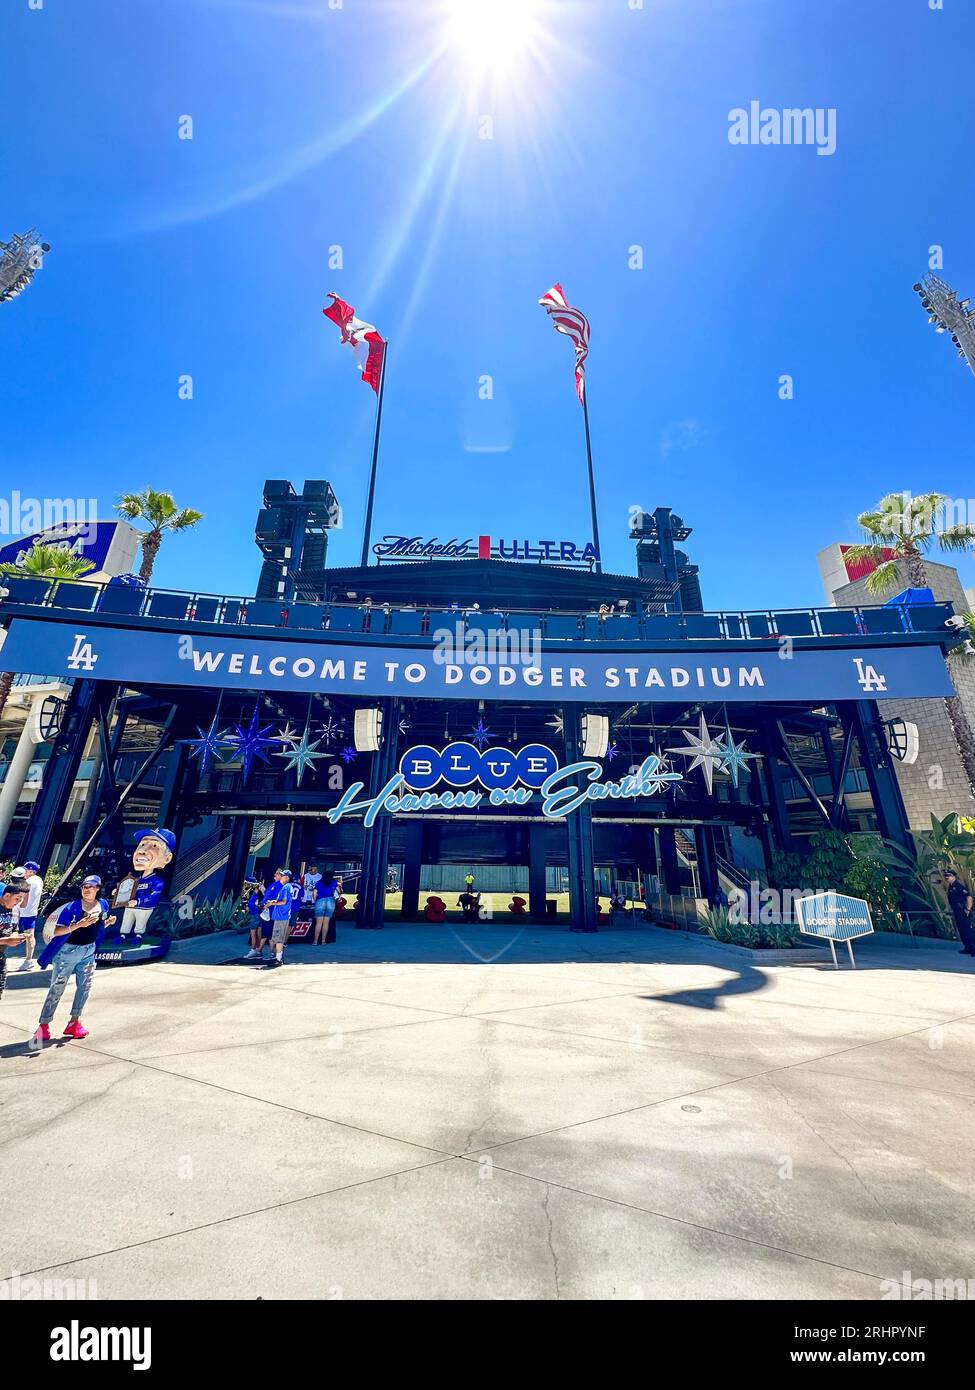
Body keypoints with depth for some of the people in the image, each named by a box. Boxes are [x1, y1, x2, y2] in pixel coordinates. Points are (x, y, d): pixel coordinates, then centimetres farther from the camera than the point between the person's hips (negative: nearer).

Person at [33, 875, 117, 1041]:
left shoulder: (103, 904, -2)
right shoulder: (72, 907, -20)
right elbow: (56, 931, -23)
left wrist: (108, 922, -9)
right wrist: (79, 924, -37)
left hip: (89, 951, 6)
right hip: (68, 951, -6)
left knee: (85, 987, 11)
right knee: (57, 989, 3)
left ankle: (74, 1022, 26)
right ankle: (43, 1025, 17)